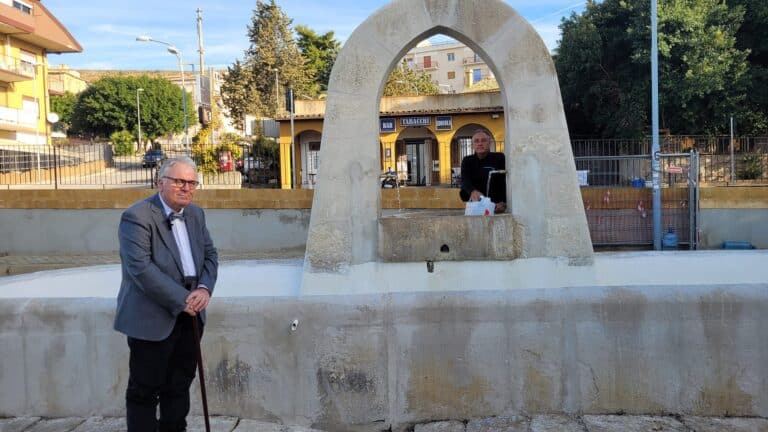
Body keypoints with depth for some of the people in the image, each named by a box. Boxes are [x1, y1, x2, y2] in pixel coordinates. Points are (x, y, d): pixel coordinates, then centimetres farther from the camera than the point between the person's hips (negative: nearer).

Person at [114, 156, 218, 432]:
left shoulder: (196, 214, 8)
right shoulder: (137, 217, -14)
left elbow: (210, 255, 11)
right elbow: (140, 267, -21)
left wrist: (205, 288, -8)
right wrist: (181, 299, -20)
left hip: (189, 316, 7)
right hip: (153, 318, -7)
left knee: (179, 385, 18)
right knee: (145, 390, 5)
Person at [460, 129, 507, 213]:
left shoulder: (499, 158, 1)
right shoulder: (467, 161, 8)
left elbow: (505, 181, -10)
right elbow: (465, 180, -10)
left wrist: (503, 203, -27)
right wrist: (473, 191, -34)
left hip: (496, 205, -1)